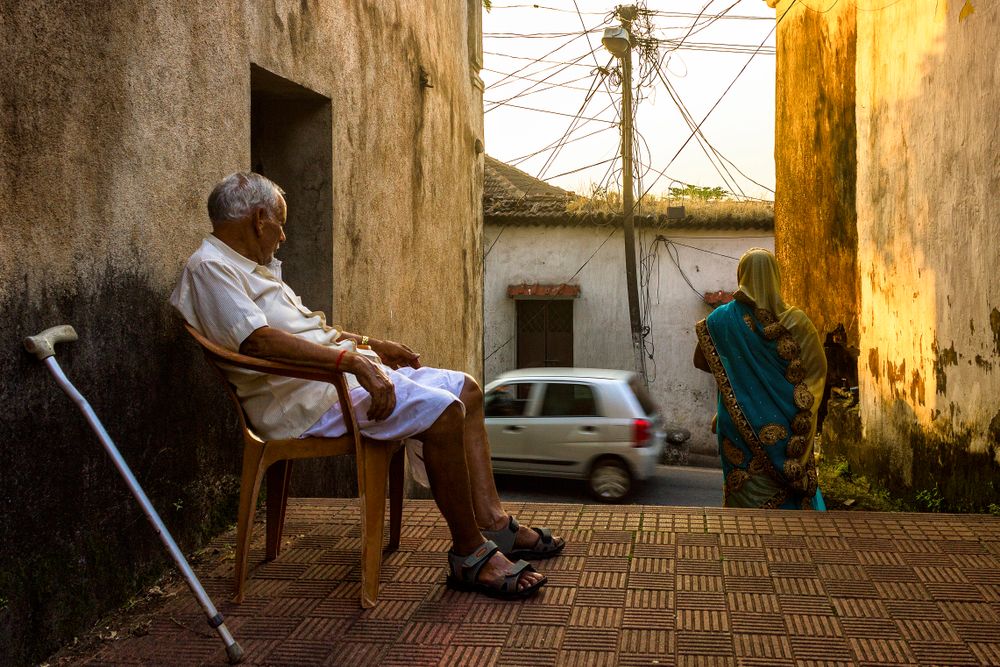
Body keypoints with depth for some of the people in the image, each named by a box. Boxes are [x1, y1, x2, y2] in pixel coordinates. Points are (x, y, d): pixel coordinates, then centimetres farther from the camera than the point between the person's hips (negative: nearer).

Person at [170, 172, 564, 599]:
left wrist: (369, 344, 25)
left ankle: (492, 522, 0)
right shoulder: (209, 267, -11)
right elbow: (256, 339, -26)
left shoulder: (249, 266, 23)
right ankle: (469, 555, -16)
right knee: (441, 410, -25)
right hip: (302, 397, -11)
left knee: (465, 390, 5)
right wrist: (351, 360, -30)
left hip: (338, 370, 11)